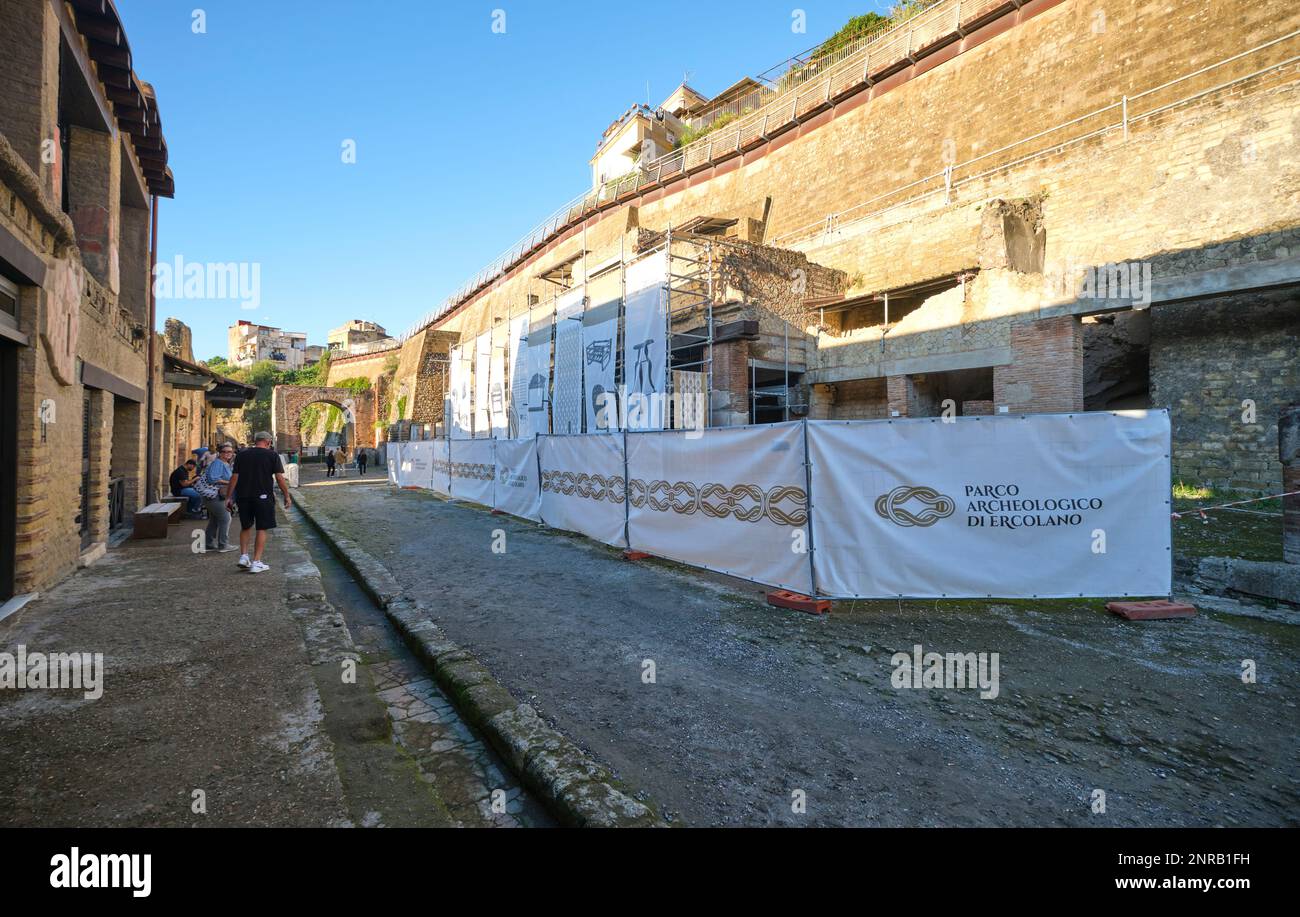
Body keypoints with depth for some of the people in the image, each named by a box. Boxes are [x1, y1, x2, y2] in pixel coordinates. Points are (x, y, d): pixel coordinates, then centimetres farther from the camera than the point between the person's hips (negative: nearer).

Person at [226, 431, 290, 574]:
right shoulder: (272, 455, -3)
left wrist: (229, 497, 10)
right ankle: (256, 562, 2)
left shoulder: (241, 455, 7)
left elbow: (234, 477, 5)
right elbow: (280, 478, -8)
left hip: (243, 496, 4)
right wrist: (286, 496, 0)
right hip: (263, 496, -4)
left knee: (246, 527, 21)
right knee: (262, 529, 3)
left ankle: (243, 556, 15)